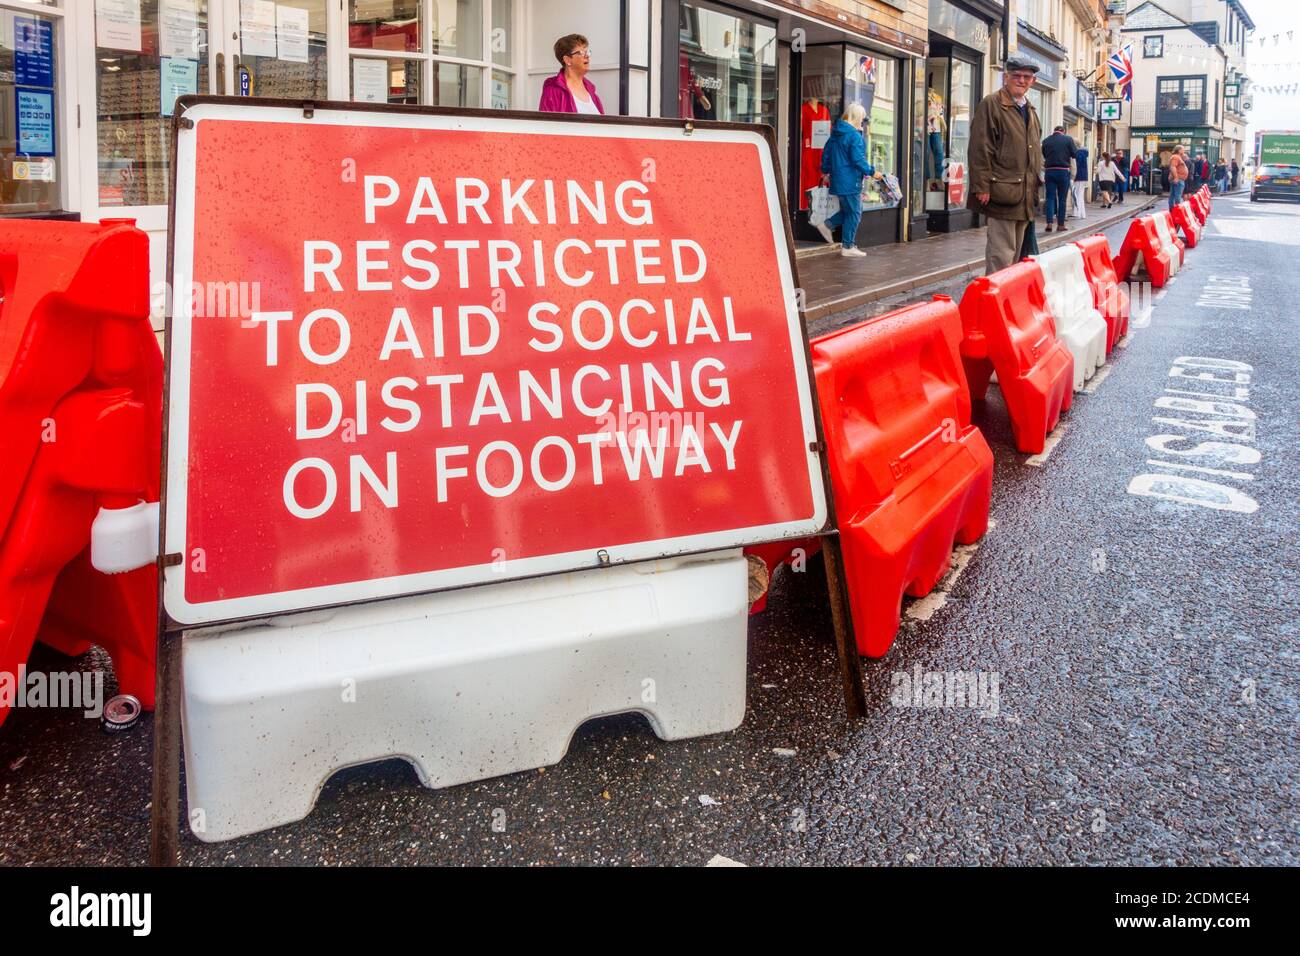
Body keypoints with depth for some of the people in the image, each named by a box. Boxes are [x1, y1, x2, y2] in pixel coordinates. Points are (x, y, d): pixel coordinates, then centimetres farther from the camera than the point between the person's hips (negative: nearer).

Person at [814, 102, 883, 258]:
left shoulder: (835, 134, 10)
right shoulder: (854, 136, -16)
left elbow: (826, 154, 18)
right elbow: (858, 159, -20)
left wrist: (826, 171, 30)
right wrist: (871, 172, -11)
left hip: (838, 179, 9)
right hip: (850, 181, -9)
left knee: (847, 210, 22)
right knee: (854, 213, 1)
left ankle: (827, 225, 16)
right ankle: (848, 246, 5)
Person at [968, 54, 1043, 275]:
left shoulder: (1030, 110, 20)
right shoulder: (991, 104, -5)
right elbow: (980, 149, -11)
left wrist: (1035, 185, 20)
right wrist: (982, 187, -17)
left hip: (1025, 195, 8)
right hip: (1002, 192, -8)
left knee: (1016, 253, 13)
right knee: (1001, 255, -11)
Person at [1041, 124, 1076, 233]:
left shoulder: (1046, 141, 1)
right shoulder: (1068, 139, -4)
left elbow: (1044, 155, 8)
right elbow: (1075, 154, -2)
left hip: (1049, 171, 1)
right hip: (1063, 171, -1)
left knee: (1050, 198, 4)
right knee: (1062, 199, 7)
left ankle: (1049, 223, -10)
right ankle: (1060, 224, 9)